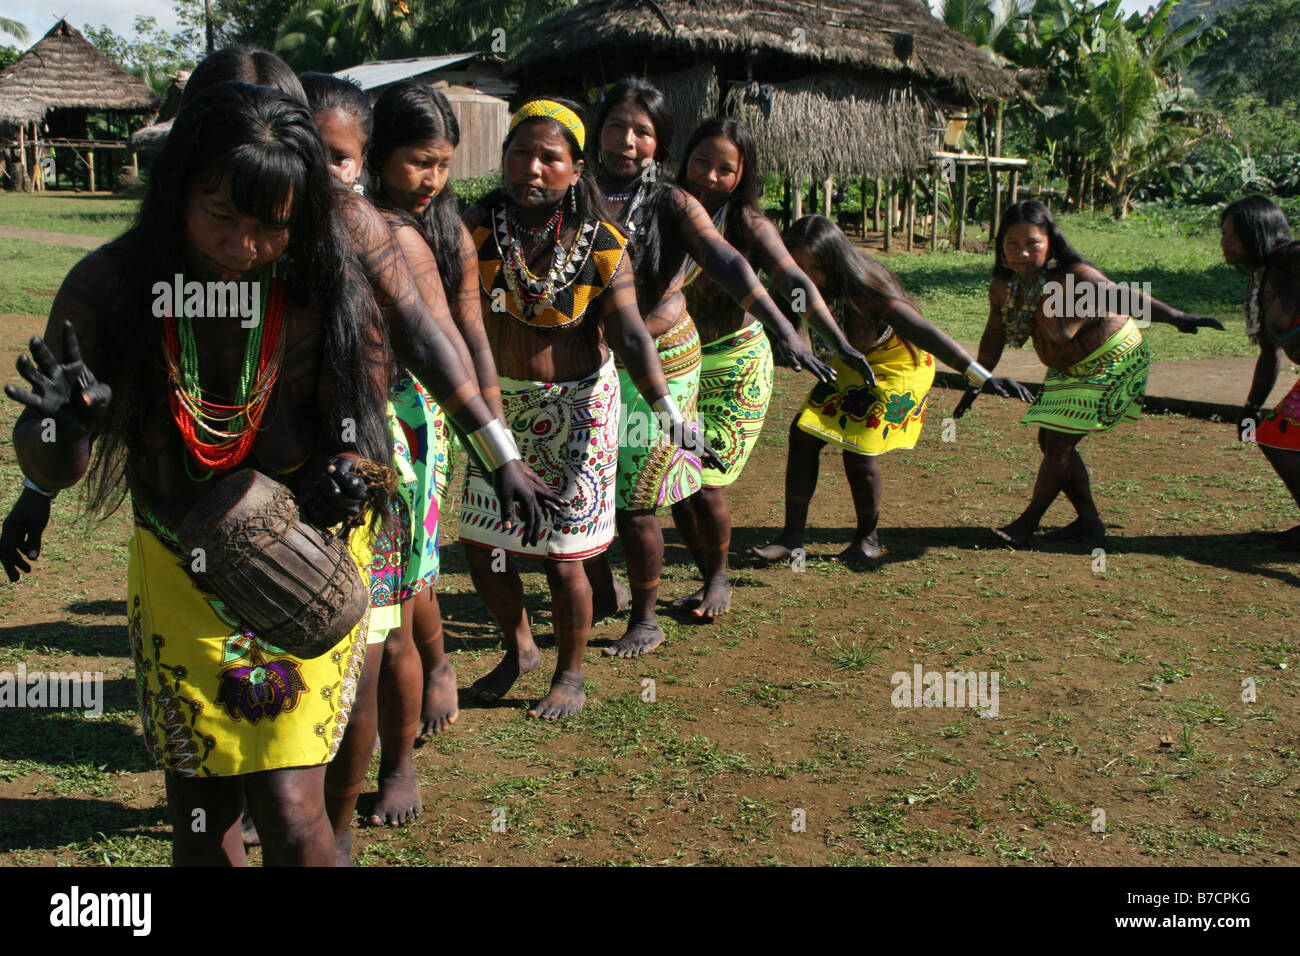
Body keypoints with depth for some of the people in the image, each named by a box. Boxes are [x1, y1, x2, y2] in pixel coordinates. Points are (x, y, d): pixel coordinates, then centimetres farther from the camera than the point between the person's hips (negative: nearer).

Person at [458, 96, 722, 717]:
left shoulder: (602, 246, -13)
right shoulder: (477, 229, -8)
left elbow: (629, 333, -17)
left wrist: (666, 406, -30)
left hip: (575, 407, -3)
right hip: (499, 402, 3)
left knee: (561, 555, -2)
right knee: (479, 544, 8)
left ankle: (570, 676, 22)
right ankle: (519, 648, 36)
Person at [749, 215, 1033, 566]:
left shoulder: (866, 292, -36)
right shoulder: (804, 290, -20)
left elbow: (926, 333, -44)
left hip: (897, 367, -6)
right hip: (850, 365, 6)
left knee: (859, 453, -11)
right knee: (802, 435, -3)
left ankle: (867, 538, 16)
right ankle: (792, 537, 7)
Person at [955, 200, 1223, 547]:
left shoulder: (1072, 277, -31)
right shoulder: (1003, 287, -10)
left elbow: (1119, 296, -41)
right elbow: (994, 335, 6)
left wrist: (1176, 317, -50)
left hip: (1111, 361, -8)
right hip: (1069, 368, 8)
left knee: (1060, 443, -8)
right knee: (1049, 440, 8)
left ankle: (1028, 522, 9)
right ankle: (1089, 521, 24)